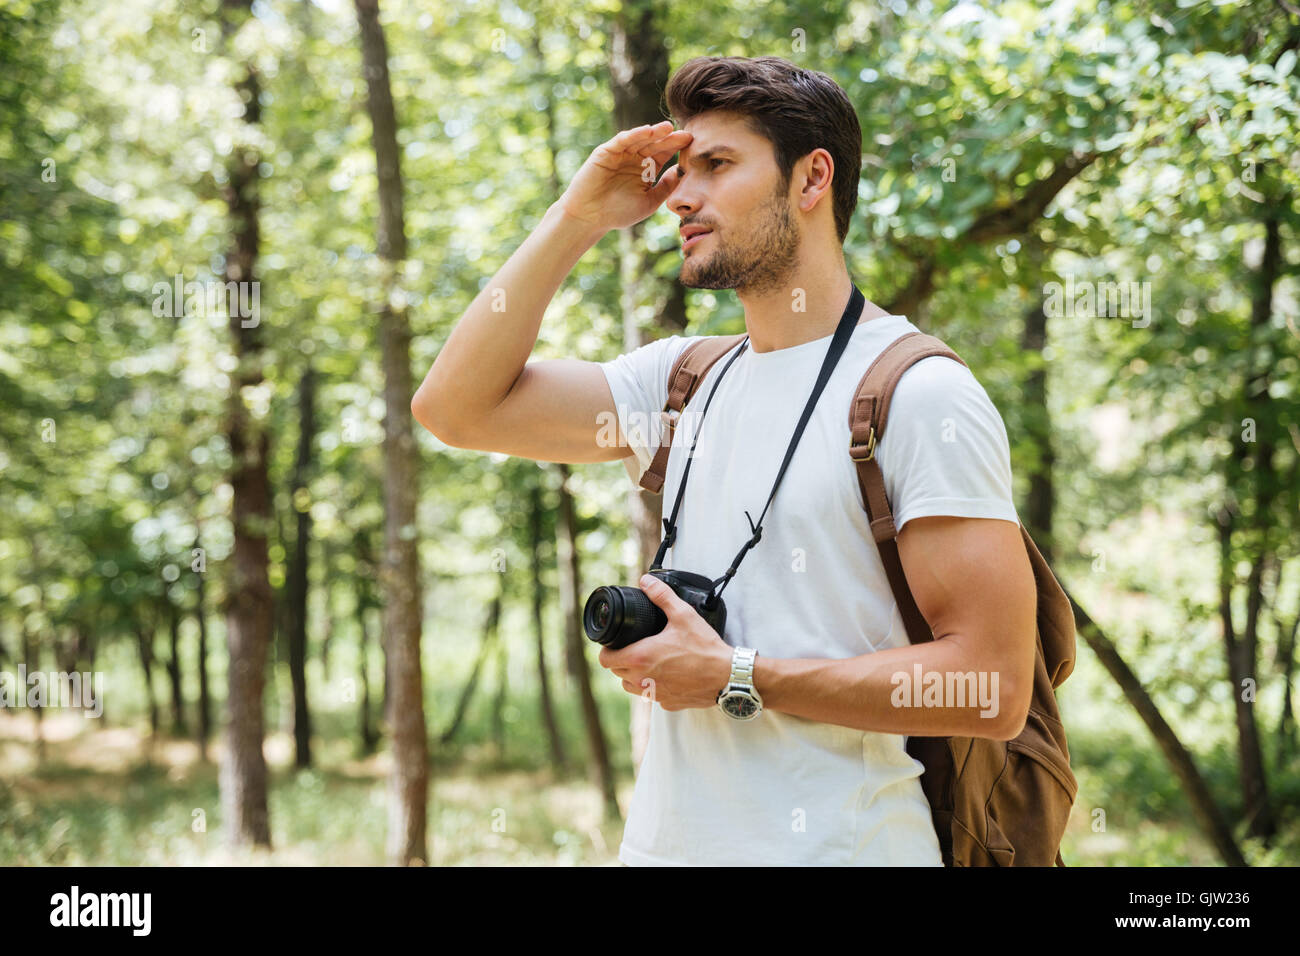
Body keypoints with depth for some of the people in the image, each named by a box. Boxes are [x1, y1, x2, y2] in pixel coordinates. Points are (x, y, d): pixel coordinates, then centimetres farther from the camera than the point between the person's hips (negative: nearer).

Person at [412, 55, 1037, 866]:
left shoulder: (919, 393, -12)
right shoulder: (686, 378, 9)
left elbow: (994, 688, -19)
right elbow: (456, 405, 4)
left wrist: (735, 677, -17)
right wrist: (578, 219, 1)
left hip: (837, 845, -7)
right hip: (666, 838, 7)